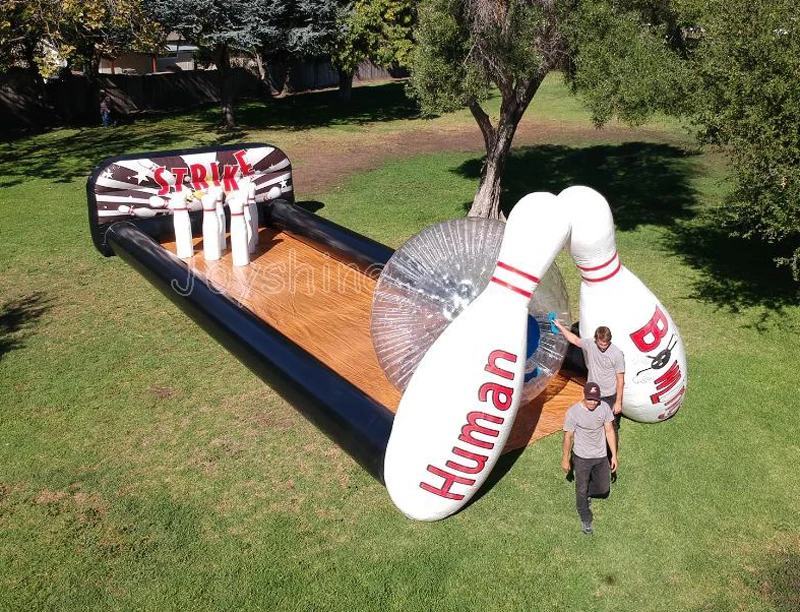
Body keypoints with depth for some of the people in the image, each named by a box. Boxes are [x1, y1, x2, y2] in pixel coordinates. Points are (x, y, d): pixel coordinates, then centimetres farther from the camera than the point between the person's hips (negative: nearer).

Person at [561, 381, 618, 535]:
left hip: (601, 456, 3)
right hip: (581, 458, -3)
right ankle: (586, 520, 35)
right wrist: (565, 459, -3)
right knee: (581, 490, 12)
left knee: (603, 489, 17)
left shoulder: (604, 407, -14)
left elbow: (609, 431, -1)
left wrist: (614, 455, 1)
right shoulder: (573, 412, -24)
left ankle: (587, 493, 50)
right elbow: (568, 437, -12)